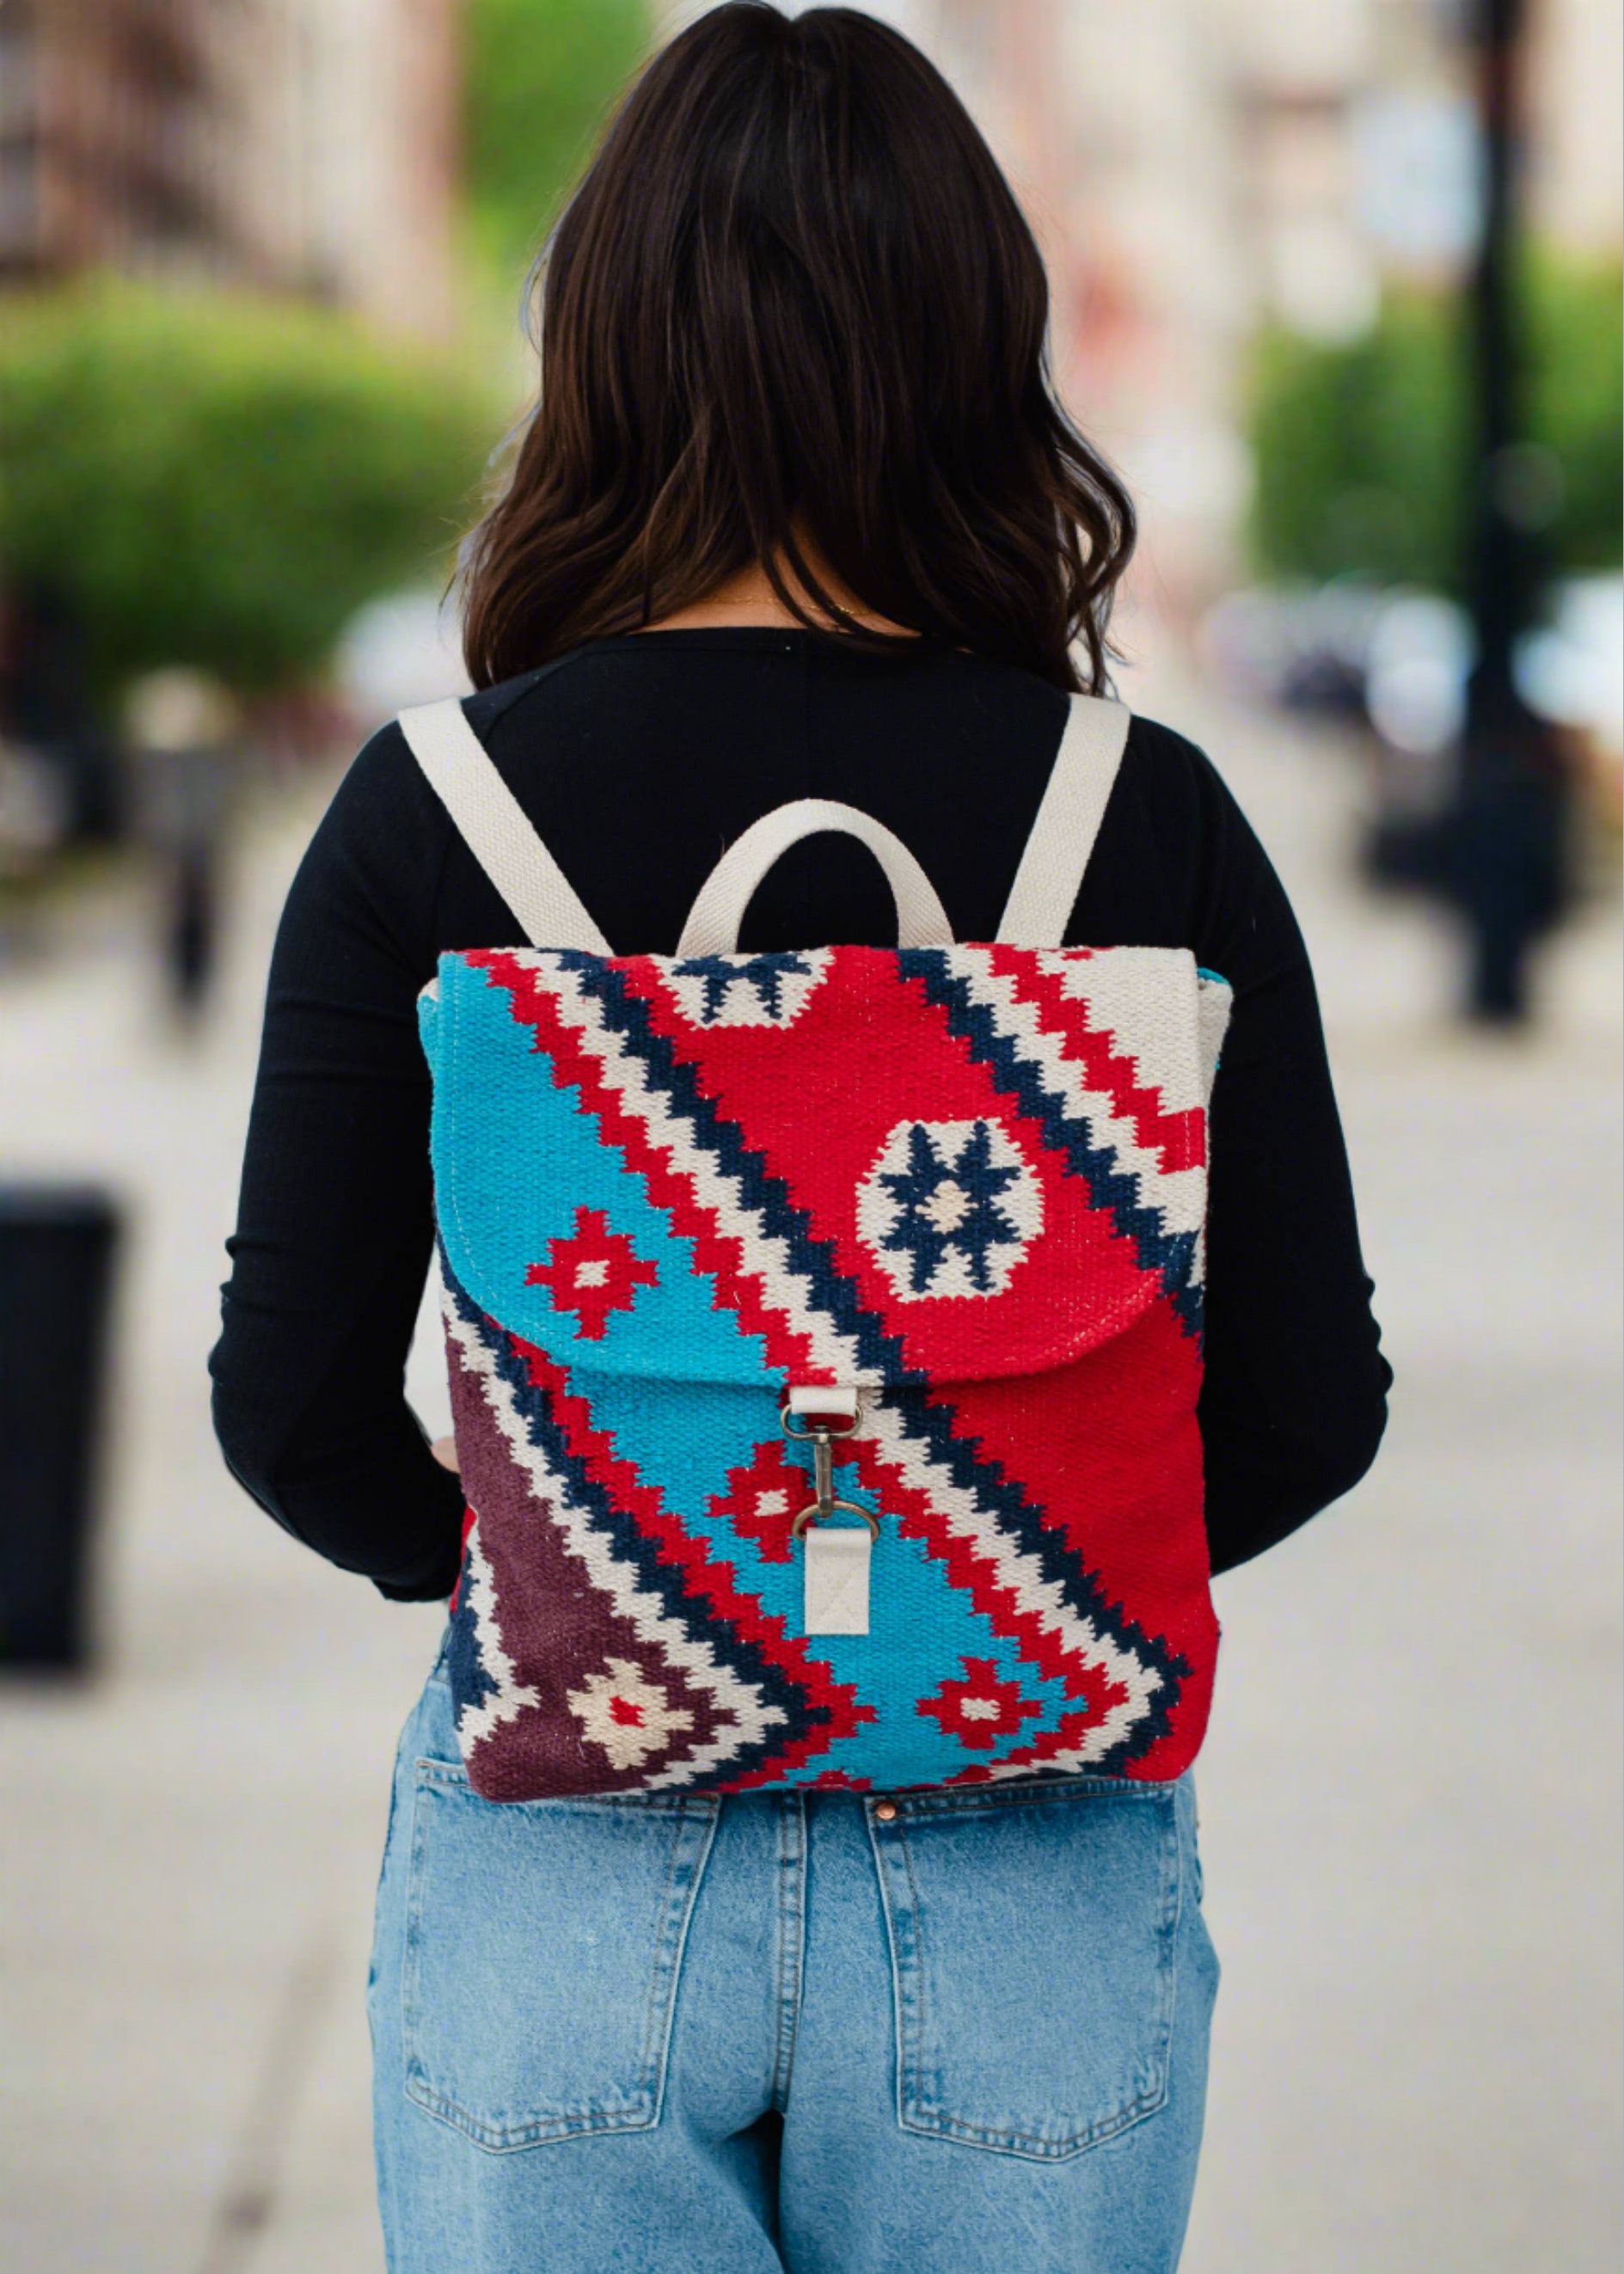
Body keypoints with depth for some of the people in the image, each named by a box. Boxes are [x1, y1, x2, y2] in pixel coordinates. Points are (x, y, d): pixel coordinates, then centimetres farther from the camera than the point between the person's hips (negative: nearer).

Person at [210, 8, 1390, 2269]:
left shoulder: (433, 809, -7)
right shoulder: (1148, 819, -6)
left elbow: (295, 1408, -6)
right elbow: (1309, 1402, -4)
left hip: (567, 1867, -1)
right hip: (1025, 1878, 1)